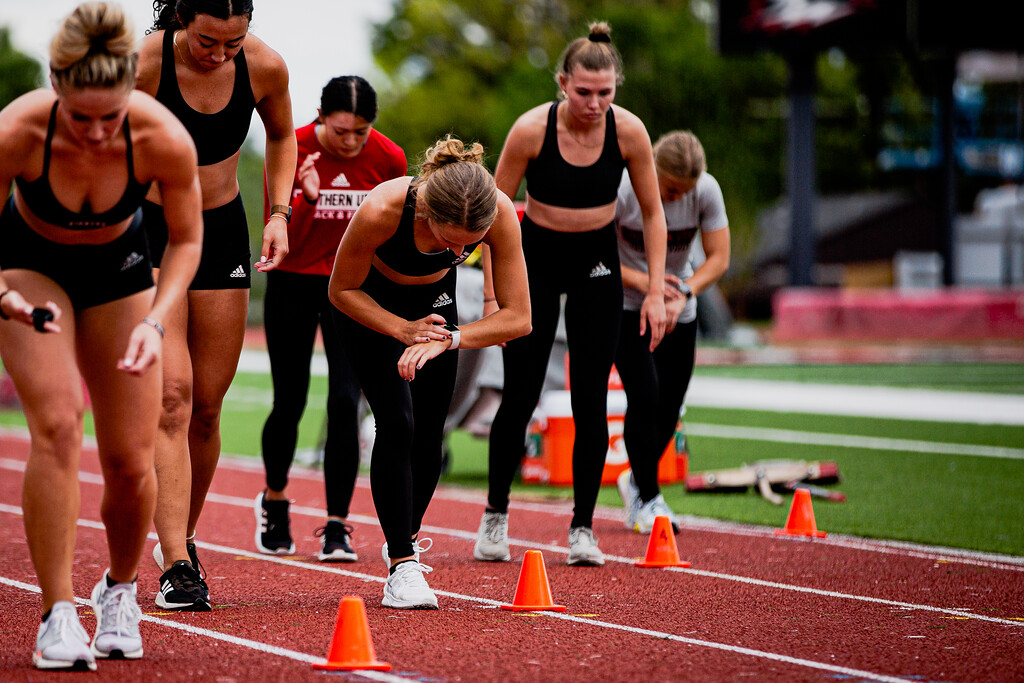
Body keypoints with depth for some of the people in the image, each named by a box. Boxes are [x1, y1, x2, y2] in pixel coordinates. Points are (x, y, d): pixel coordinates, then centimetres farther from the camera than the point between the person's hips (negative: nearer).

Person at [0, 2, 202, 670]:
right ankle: (59, 616, -15)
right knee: (57, 425, -23)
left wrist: (155, 321, -27)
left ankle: (120, 589, 27)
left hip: (118, 269, 1)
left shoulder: (165, 139, -32)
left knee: (131, 462, -3)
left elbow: (186, 240, -13)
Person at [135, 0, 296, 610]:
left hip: (222, 230, 4)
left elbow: (282, 134, 10)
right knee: (171, 396, -16)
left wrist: (279, 212, 0)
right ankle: (177, 566, -19)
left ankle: (183, 537, 26)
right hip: (148, 227, -3)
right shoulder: (142, 65, -22)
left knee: (206, 407, 6)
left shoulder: (265, 67, -12)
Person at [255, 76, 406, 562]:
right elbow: (278, 239, -18)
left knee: (344, 402, -12)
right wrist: (306, 198, -36)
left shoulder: (388, 160, -11)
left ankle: (336, 527, -4)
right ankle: (274, 499, 34)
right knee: (289, 403, 5)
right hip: (293, 285, 0)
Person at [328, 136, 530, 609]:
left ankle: (406, 538, 32)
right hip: (371, 304, -3)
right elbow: (342, 291, -22)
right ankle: (402, 566, -12)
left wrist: (448, 339, -38)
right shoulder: (381, 210, -41)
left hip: (434, 299, 3)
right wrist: (403, 330, -32)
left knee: (428, 435, 5)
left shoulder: (499, 213, -35)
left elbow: (518, 318, -27)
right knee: (397, 424, -18)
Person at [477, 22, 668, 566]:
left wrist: (656, 292, -7)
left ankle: (582, 527, 7)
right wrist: (494, 292, -14)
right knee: (520, 397, -4)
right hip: (536, 260, -1)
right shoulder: (532, 129, -21)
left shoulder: (629, 131, -16)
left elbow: (652, 214, -3)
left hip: (596, 265, 1)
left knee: (591, 402, -3)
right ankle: (494, 517, 13)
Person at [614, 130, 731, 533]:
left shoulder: (706, 190, -15)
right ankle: (647, 500, -4)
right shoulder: (621, 190, -24)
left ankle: (635, 480, 31)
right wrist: (642, 281, -29)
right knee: (644, 397, -17)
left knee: (670, 406, 4)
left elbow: (719, 258, -10)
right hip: (626, 305, -4)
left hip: (679, 308, 4)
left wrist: (683, 295, -26)